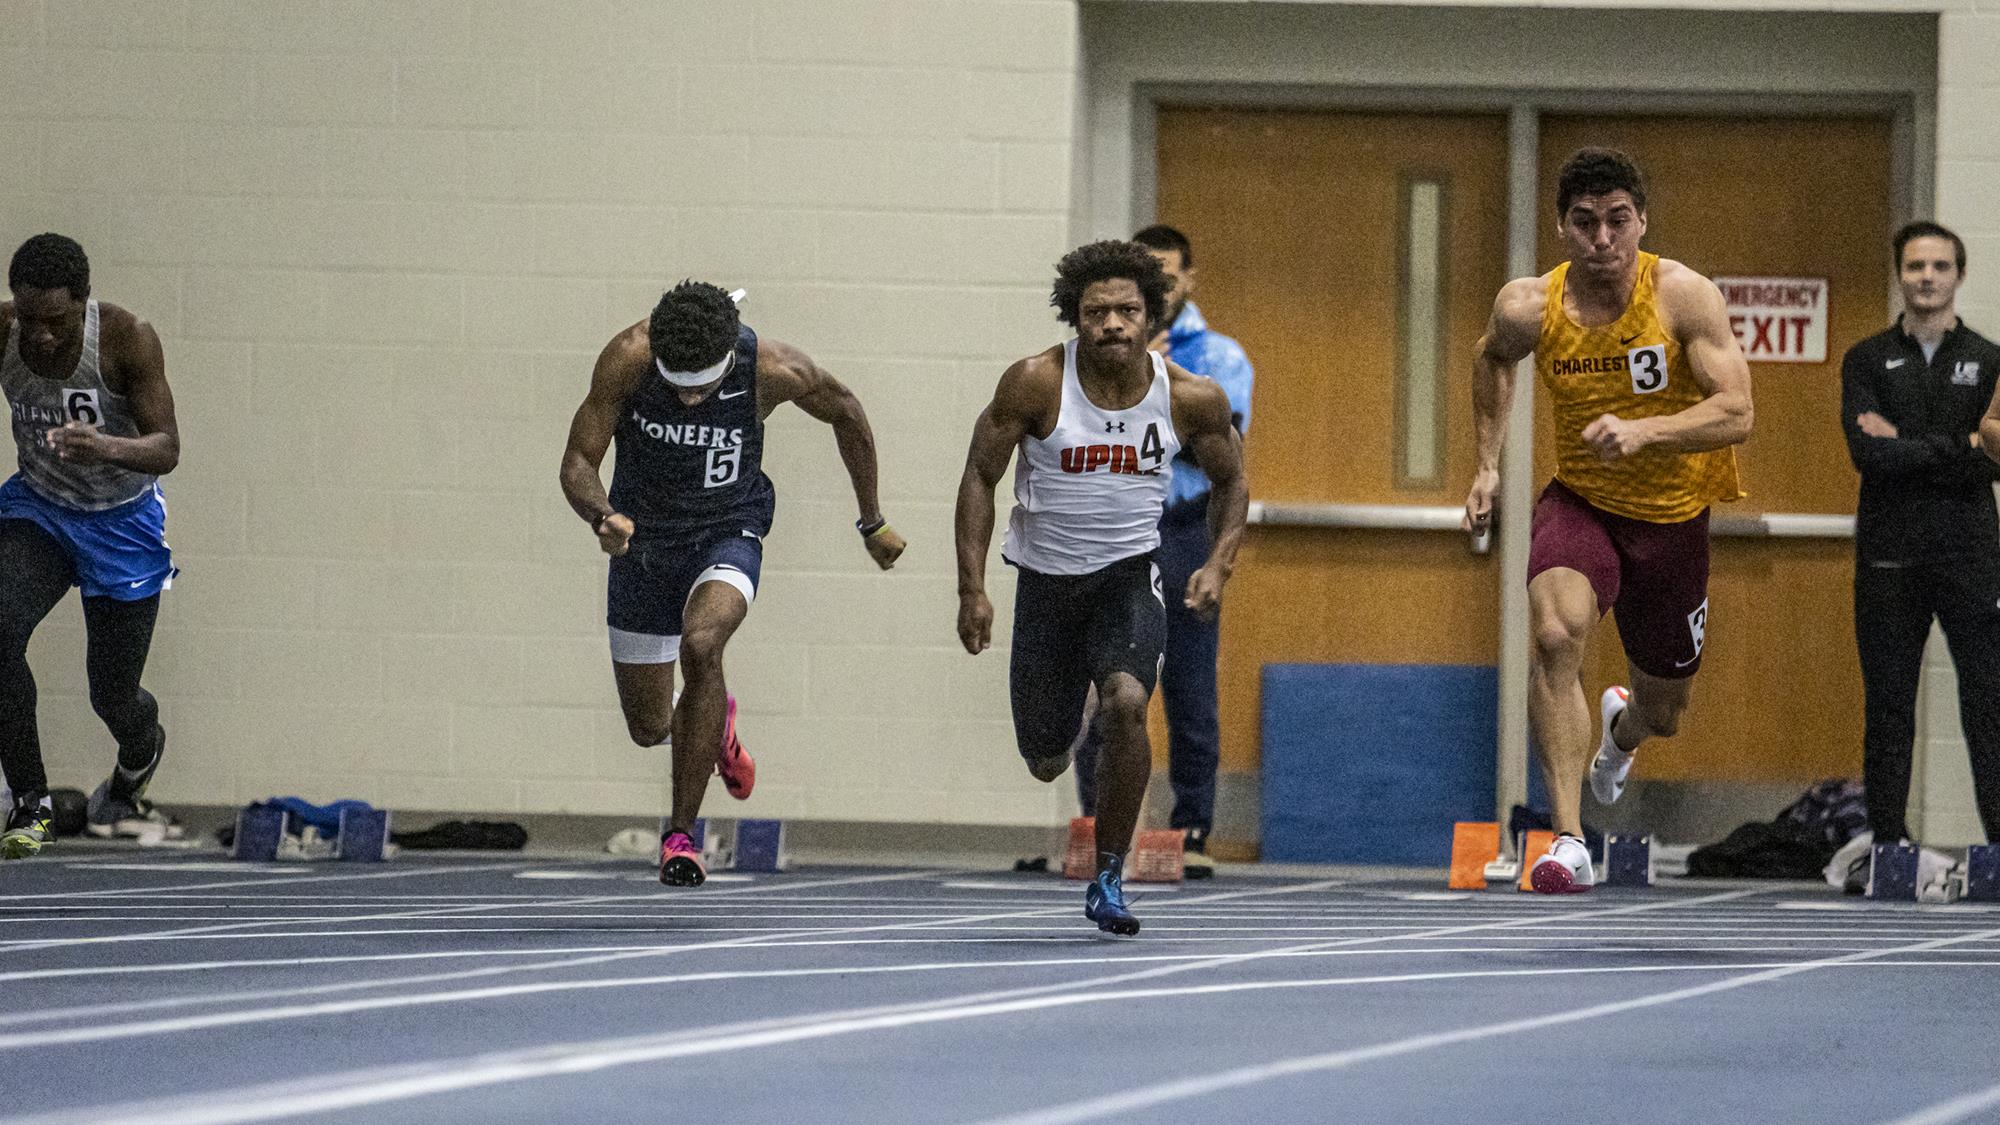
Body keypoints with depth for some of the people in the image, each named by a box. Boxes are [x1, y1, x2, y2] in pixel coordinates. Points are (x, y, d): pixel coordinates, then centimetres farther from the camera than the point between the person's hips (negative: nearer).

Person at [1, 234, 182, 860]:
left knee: (113, 698, 4)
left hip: (121, 522, -2)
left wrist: (104, 447, -46)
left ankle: (141, 752, 45)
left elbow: (167, 449, -26)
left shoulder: (128, 339, -26)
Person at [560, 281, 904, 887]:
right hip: (643, 537, 2)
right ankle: (715, 722, 49)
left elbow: (845, 412, -3)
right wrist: (603, 516, -41)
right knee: (649, 729, 10)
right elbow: (577, 462, -18)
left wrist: (873, 522, 8)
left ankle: (681, 832, -22)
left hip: (727, 535, -2)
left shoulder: (773, 370, -25)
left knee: (700, 644, -33)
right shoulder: (628, 358, -25)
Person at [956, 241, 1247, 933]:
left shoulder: (1192, 399, -12)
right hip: (1046, 575, 1)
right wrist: (972, 589, -12)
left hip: (1130, 573, -1)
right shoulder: (1035, 383, -17)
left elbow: (1230, 481, 7)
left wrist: (1218, 565, -9)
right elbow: (980, 475, -7)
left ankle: (1108, 878, -14)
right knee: (1045, 761, 10)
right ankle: (1058, 730, 52)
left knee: (1126, 701, -29)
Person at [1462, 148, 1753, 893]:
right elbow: (1493, 360, 13)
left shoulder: (1685, 297, -19)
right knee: (1554, 633, -32)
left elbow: (1735, 413, -26)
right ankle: (1568, 841, -35)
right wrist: (1488, 462, 9)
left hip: (1672, 518, 0)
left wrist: (1641, 431, -40)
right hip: (1580, 502, 0)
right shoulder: (1528, 308, -12)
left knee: (1663, 712, 15)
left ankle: (1620, 729, 57)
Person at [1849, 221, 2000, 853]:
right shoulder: (1867, 362, 7)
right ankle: (1886, 843, 11)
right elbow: (1867, 453, -9)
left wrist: (1905, 447, -11)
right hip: (1889, 561, 1)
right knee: (1888, 709, 5)